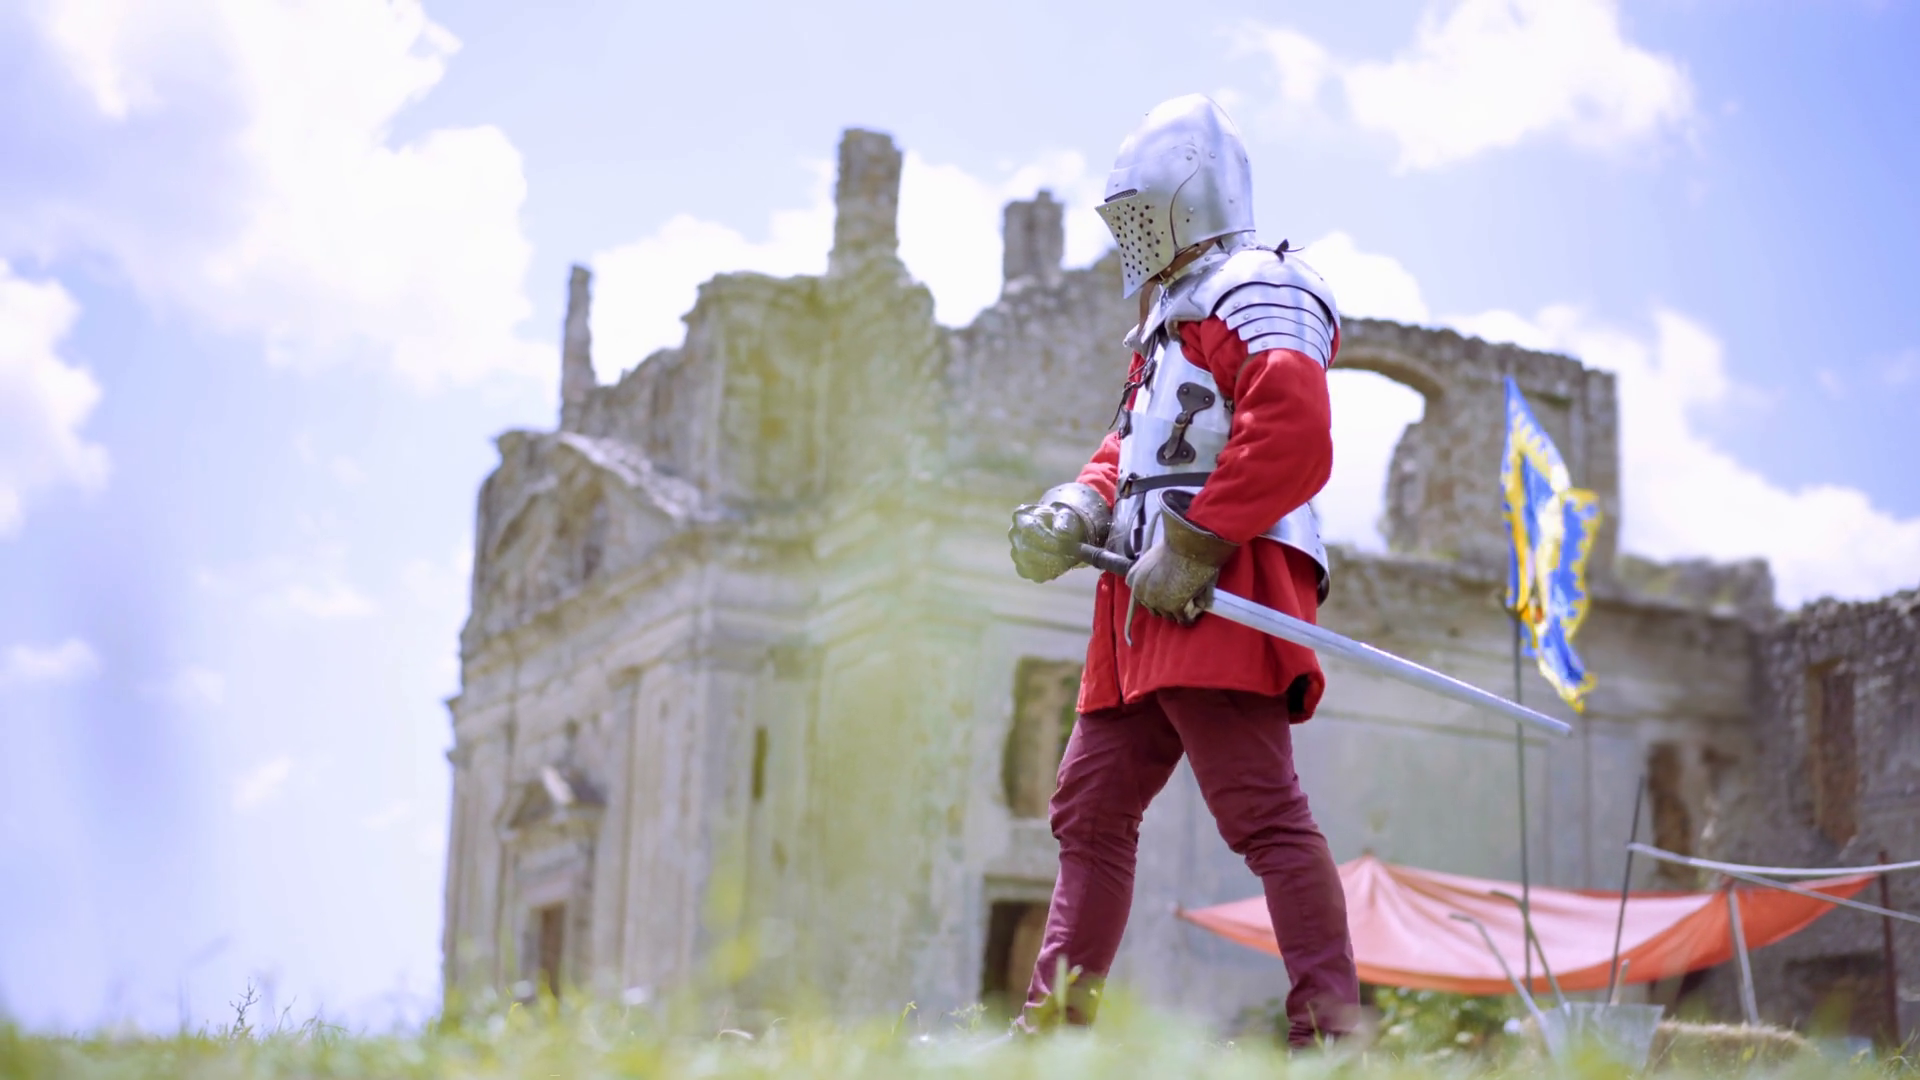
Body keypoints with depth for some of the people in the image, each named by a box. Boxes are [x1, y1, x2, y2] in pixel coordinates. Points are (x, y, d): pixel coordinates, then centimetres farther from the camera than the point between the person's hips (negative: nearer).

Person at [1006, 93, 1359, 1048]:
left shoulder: (1254, 290, -3)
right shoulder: (1168, 321, 30)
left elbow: (1294, 433, -19)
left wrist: (1192, 545, -19)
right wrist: (1077, 511, 5)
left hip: (1222, 596, -11)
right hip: (1146, 612, 11)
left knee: (1261, 810, -15)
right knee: (1090, 807, 11)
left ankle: (1329, 1026, -15)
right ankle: (1054, 1019, 17)